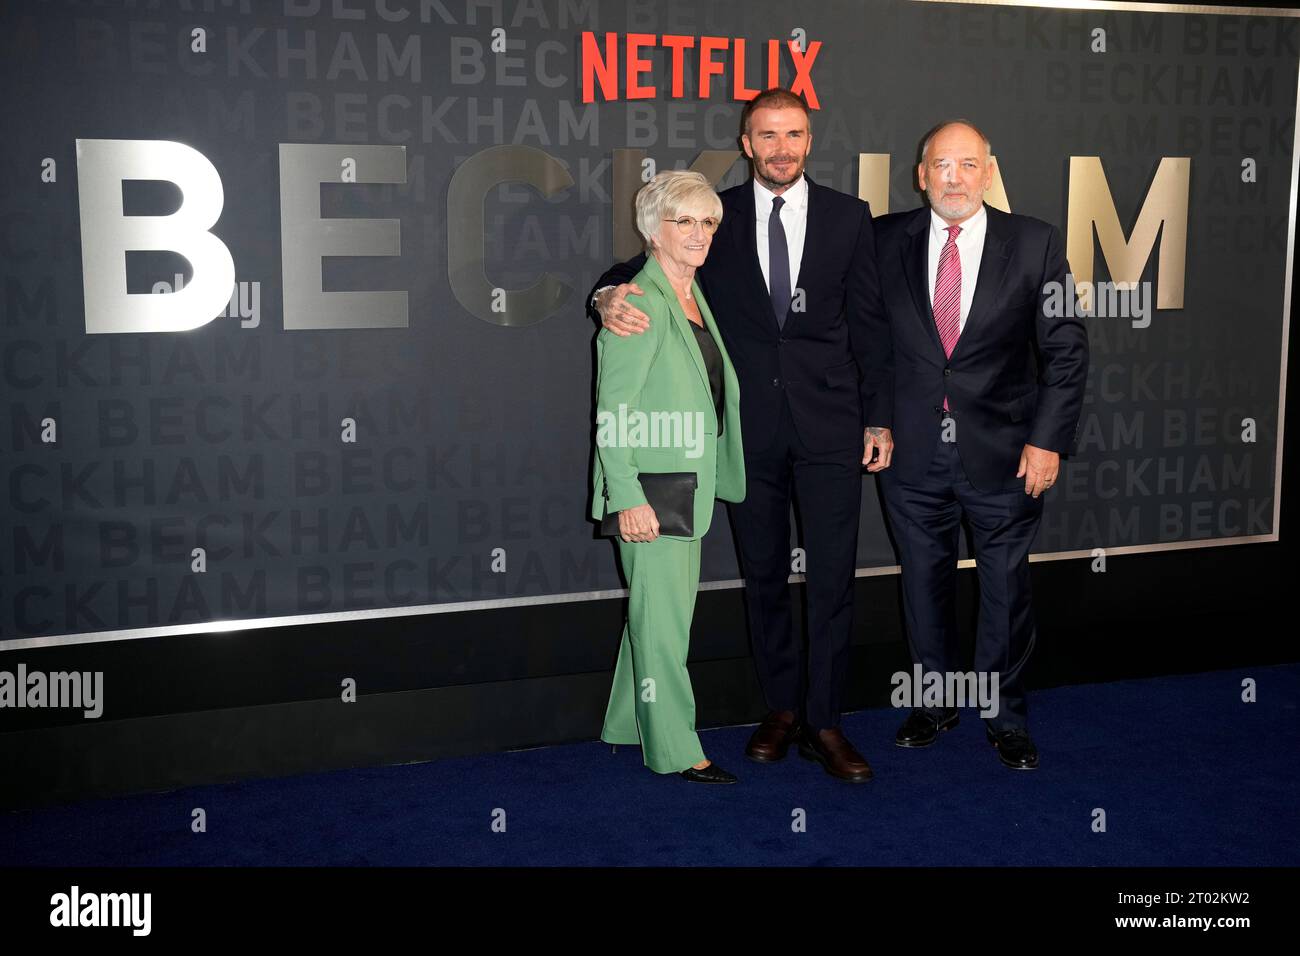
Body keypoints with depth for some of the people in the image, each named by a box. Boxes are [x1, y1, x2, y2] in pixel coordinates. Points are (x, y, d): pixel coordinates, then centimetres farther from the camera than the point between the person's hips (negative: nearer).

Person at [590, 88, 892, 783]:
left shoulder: (848, 216, 5)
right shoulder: (716, 216, 4)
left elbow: (869, 323, 6)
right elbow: (645, 267, 4)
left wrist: (878, 419, 3)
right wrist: (609, 296, -21)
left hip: (828, 422, -1)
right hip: (750, 426, 1)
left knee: (832, 576, -1)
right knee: (763, 574, 10)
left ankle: (823, 723, 11)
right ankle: (781, 708, 25)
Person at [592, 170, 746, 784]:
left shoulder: (694, 297, 12)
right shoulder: (639, 303, -15)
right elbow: (611, 410, -17)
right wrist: (628, 497, -22)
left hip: (690, 482, 9)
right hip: (651, 485, -9)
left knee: (661, 606, 16)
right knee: (664, 614, -2)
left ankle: (630, 722, 30)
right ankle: (675, 749, 8)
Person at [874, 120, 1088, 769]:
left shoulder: (1035, 244, -3)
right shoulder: (887, 240, 0)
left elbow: (1066, 351, -2)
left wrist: (1048, 440, -8)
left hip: (1003, 453, -1)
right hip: (912, 452, 1)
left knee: (1007, 589, 9)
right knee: (924, 582, 14)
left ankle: (1006, 717, 26)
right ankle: (935, 703, 32)